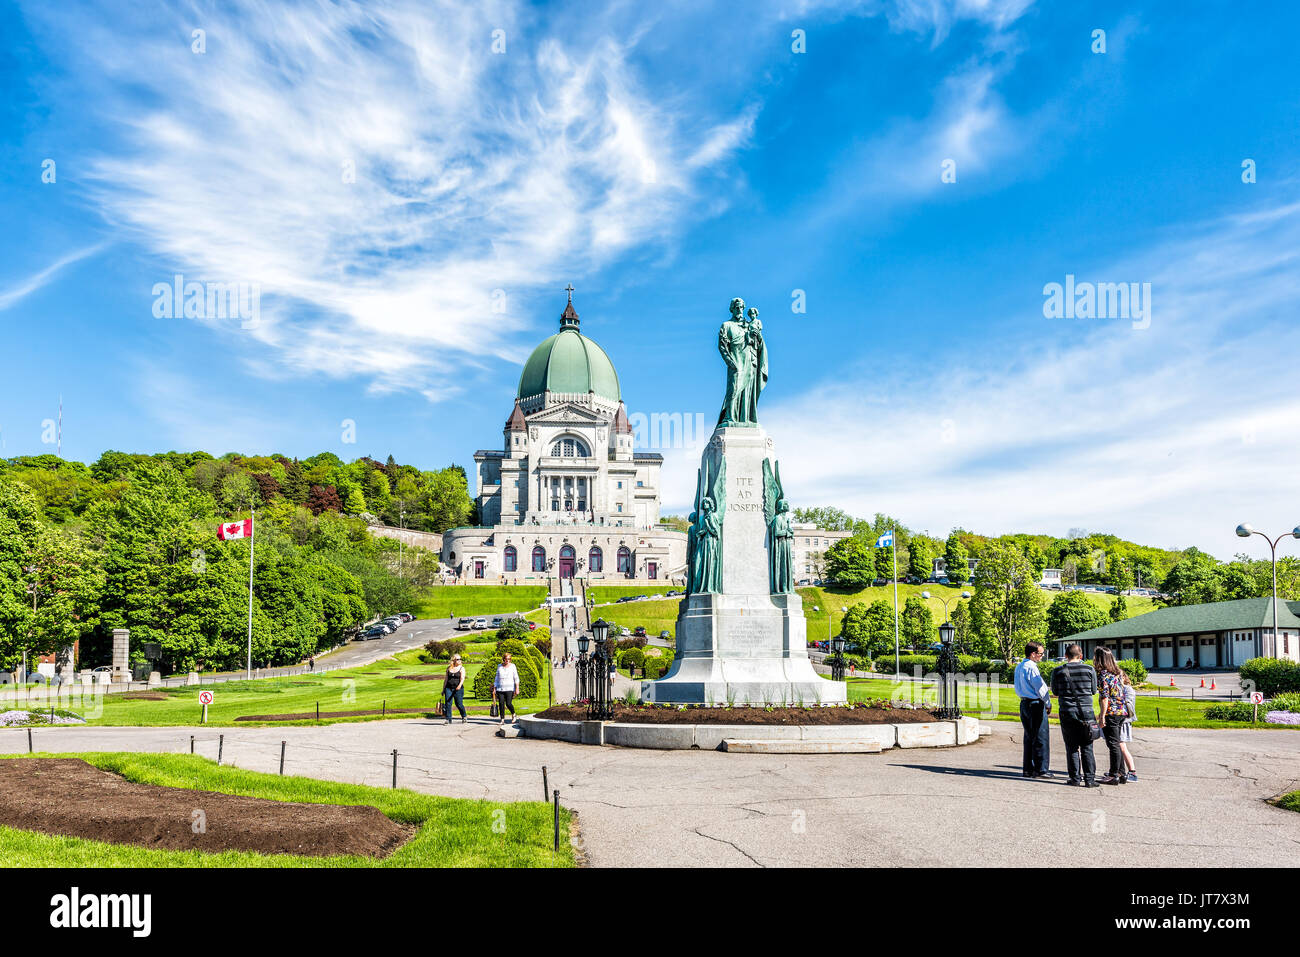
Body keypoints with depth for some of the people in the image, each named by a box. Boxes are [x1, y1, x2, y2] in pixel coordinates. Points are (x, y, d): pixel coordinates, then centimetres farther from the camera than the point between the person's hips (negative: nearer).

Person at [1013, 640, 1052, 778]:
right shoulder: (1031, 668, -15)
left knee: (1029, 737, 14)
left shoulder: (1019, 667, 13)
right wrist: (1048, 704, -1)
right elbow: (1040, 688, -15)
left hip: (1024, 703, 9)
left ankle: (1027, 768, 17)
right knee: (1041, 737, -2)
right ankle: (1040, 769, 0)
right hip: (1036, 704, -9)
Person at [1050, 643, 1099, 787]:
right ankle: (1089, 779, 5)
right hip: (1086, 712, 0)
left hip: (1067, 713, 0)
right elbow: (1094, 691, 9)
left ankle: (1075, 779, 8)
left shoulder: (1058, 671, -2)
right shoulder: (1089, 670, -2)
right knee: (1087, 748, 6)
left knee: (1072, 748, 7)